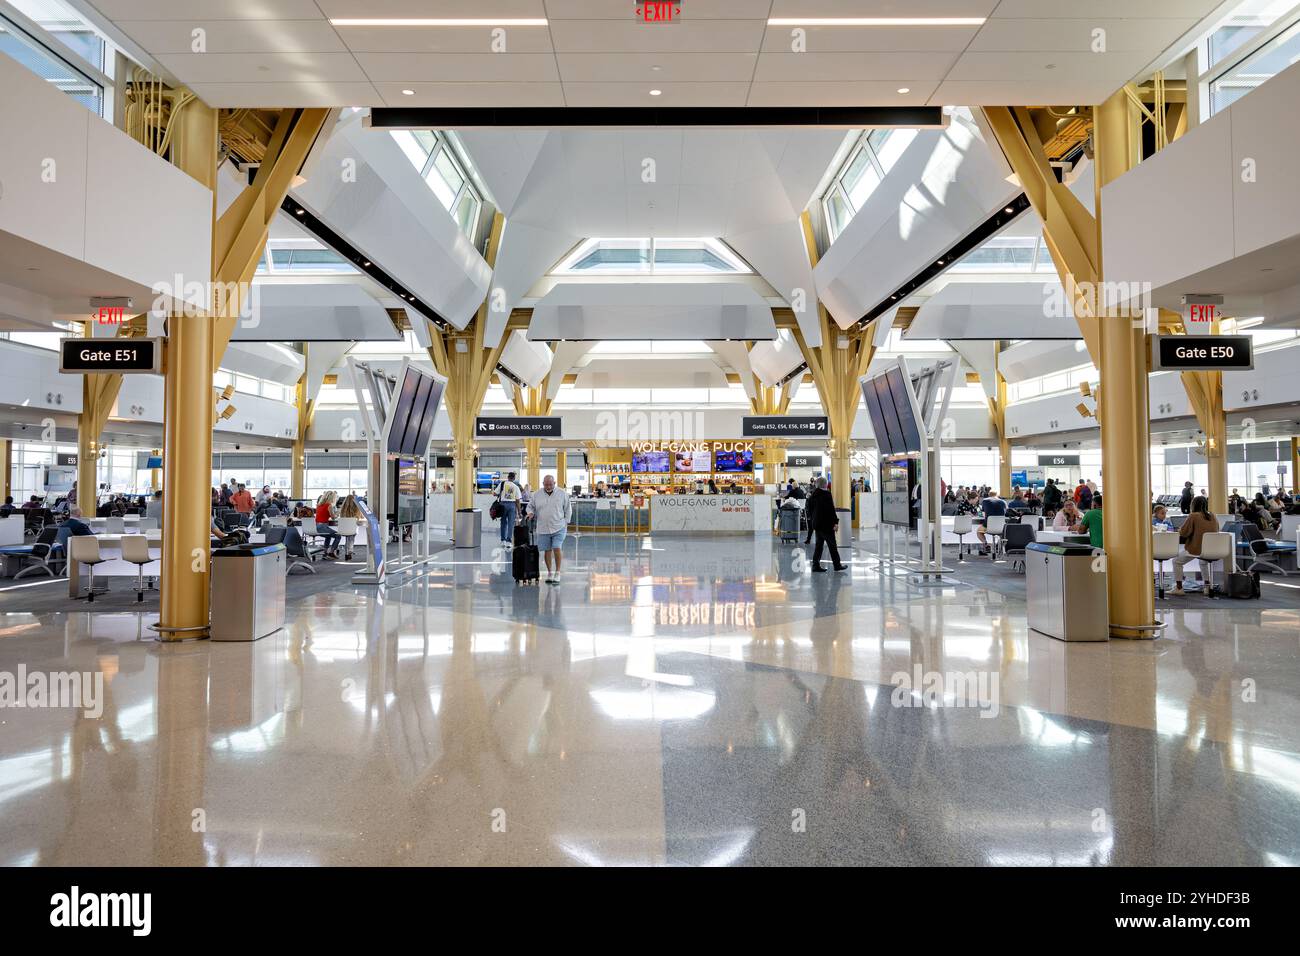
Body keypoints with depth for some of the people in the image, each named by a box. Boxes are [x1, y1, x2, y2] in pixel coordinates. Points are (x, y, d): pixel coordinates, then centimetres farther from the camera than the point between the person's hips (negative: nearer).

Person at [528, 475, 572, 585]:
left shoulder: (562, 493, 2)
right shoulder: (537, 495, 5)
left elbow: (568, 509, 8)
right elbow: (530, 506, 16)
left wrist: (566, 522, 3)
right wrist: (531, 513, -6)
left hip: (558, 527, -2)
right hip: (543, 528, 2)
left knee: (557, 548, -12)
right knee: (547, 550, 7)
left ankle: (557, 573, -3)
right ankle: (549, 572, 20)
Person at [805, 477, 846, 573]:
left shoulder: (812, 495, 7)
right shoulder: (826, 494, -15)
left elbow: (810, 510, 13)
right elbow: (831, 510, -16)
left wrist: (812, 521, 20)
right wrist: (835, 522, -11)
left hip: (816, 524, 7)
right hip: (826, 524, -7)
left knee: (819, 544, 11)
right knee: (832, 545, 3)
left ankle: (815, 565, 8)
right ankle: (837, 565, 11)